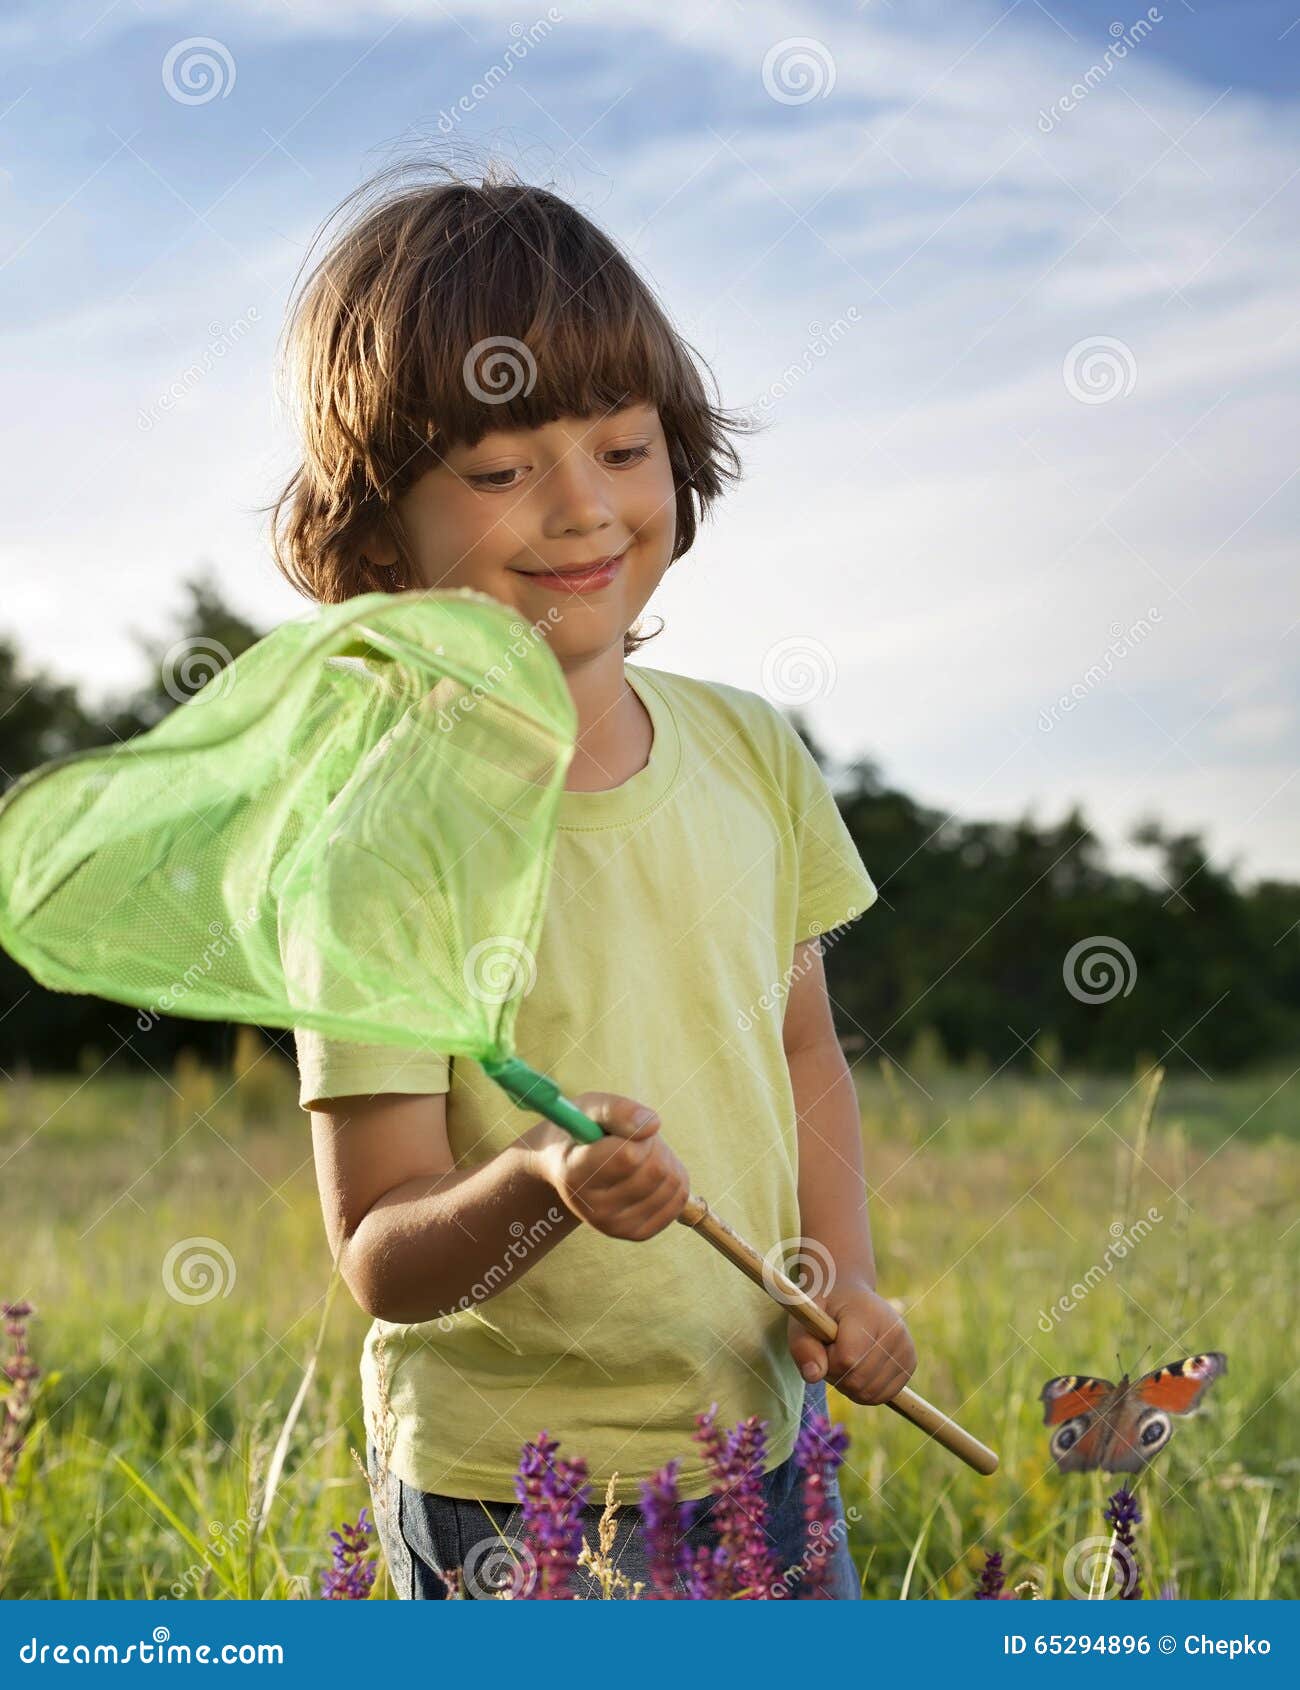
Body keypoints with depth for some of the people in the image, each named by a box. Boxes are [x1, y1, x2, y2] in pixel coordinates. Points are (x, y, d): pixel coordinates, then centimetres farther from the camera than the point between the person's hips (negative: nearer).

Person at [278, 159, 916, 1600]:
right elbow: (381, 1259, -18)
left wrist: (844, 1276, 0)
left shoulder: (747, 750, -1)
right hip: (509, 1503, -5)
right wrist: (540, 1190, -36)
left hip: (760, 1441, 5)